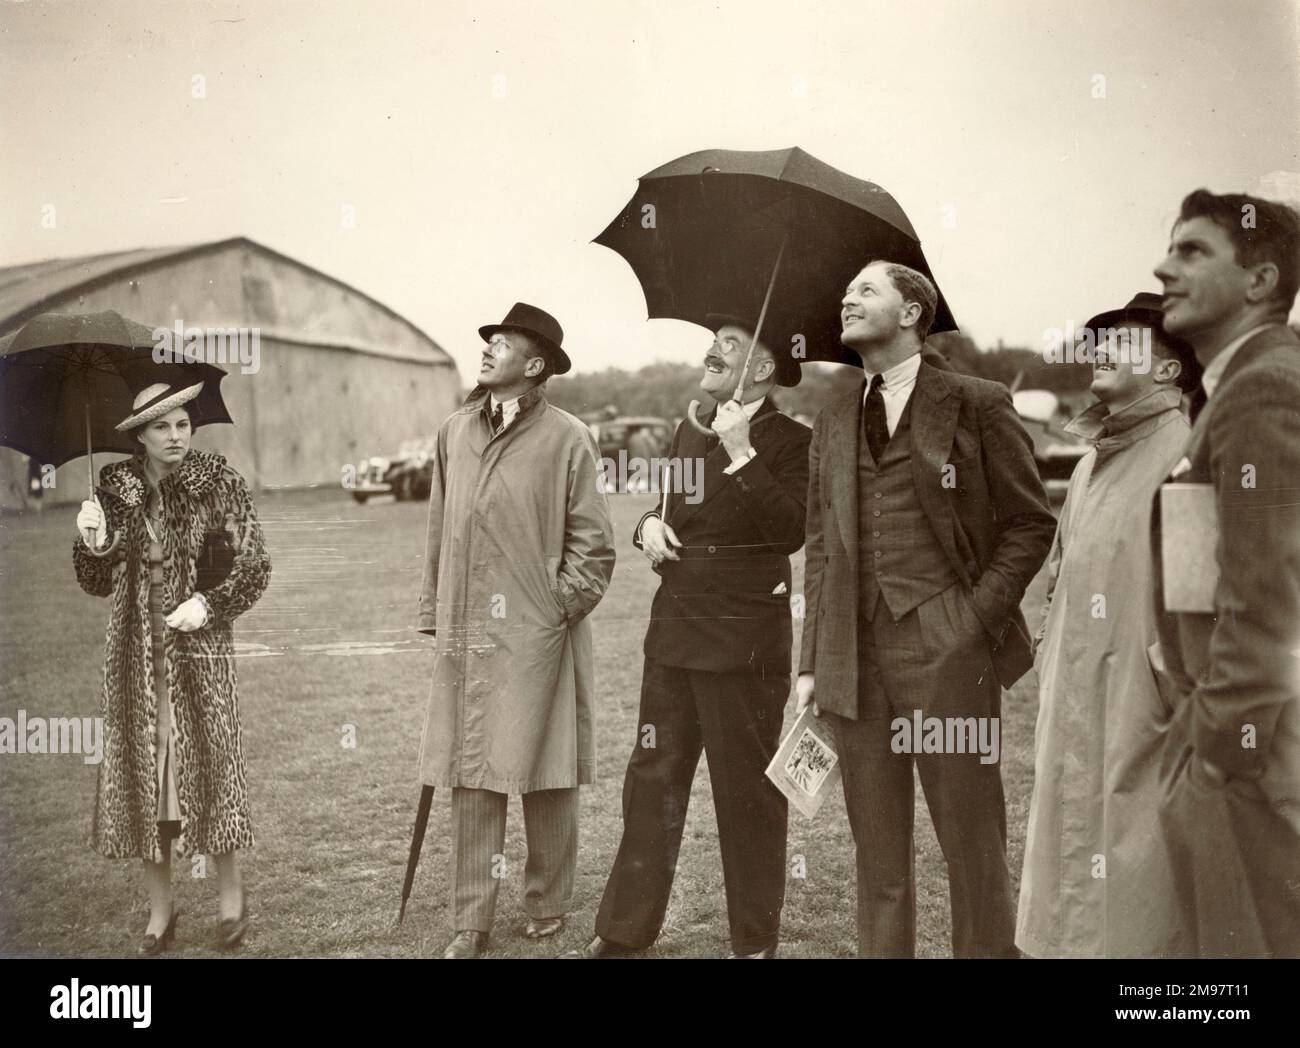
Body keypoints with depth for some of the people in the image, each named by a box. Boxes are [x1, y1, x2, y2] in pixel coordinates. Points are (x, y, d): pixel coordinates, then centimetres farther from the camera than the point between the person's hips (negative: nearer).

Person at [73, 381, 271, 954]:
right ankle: (160, 905, 17)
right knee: (140, 768, 4)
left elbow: (254, 563, -2)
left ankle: (230, 890, 19)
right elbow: (98, 582, 7)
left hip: (199, 644, -2)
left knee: (209, 762, -1)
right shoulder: (115, 489, 4)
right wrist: (90, 539, -11)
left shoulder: (218, 483, -3)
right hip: (135, 649, 3)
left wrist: (209, 603, -14)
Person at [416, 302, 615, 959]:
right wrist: (435, 616, 12)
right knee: (470, 780, 6)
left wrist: (560, 605, -8)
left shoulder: (567, 438, -4)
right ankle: (471, 923, 15)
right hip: (465, 639, 4)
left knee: (546, 780, 7)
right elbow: (439, 534, 15)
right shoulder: (454, 434, 10)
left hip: (538, 640, -4)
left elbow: (594, 544, -2)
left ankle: (548, 906, 25)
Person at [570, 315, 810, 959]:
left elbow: (791, 530, -19)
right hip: (673, 633, 6)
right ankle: (623, 932, 20)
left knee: (747, 793, 4)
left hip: (743, 642, -6)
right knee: (652, 783, 10)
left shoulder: (790, 441, -5)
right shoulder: (688, 433, 15)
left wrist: (741, 455, -21)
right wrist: (649, 526, 4)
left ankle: (755, 940, 20)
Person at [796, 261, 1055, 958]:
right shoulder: (832, 422, 15)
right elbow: (819, 548, 15)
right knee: (878, 852, 11)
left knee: (973, 850, 3)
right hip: (853, 659, 4)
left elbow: (1030, 522, 1)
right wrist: (811, 662, 9)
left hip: (947, 654, -4)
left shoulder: (978, 404, 1)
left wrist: (976, 618, -9)